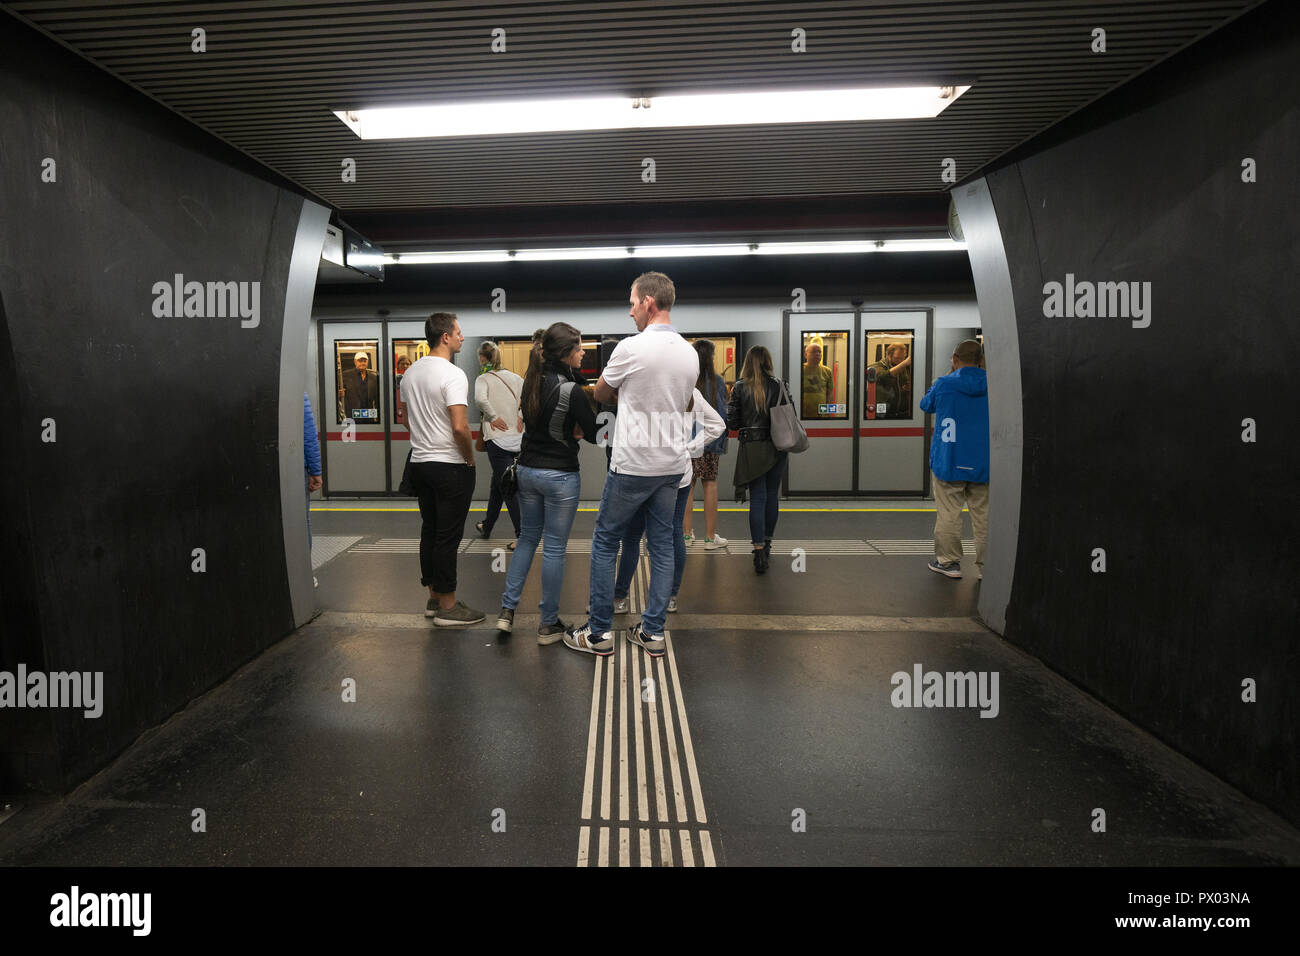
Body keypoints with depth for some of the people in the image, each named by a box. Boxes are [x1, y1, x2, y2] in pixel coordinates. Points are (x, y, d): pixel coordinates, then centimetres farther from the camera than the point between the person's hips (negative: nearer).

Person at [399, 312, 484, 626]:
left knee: (430, 531, 15)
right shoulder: (452, 374, -17)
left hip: (420, 462, 9)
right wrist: (470, 458, -9)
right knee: (448, 536, -2)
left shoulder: (410, 373, 11)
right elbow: (460, 427, -24)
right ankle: (448, 606, 5)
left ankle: (434, 598, 25)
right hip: (450, 465, -8)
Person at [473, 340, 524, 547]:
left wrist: (494, 417, -13)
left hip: (498, 438, -6)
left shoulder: (483, 379, -5)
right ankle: (486, 526, 36)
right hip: (517, 438, 6)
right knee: (497, 483, 21)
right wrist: (521, 416, 3)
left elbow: (480, 399, -26)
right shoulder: (513, 376, 11)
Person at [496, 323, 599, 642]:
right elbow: (593, 433, -12)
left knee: (528, 537, 20)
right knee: (555, 547, 4)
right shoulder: (571, 391, -19)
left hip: (527, 469, 7)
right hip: (560, 476, -7)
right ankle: (549, 624, 14)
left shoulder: (531, 382, 2)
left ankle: (507, 609, 19)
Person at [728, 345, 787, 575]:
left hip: (752, 450, -2)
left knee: (757, 499, -1)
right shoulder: (778, 385, -2)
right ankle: (766, 544, 29)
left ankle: (759, 552, -8)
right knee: (772, 496, 15)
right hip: (776, 448, 2)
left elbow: (732, 422, -5)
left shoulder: (740, 387, -5)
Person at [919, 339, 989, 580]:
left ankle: (949, 562, 11)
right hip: (983, 463, 2)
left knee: (948, 513, 6)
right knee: (983, 515, 9)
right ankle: (987, 565, 13)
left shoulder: (943, 385, -8)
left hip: (949, 462, -2)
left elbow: (926, 405, 11)